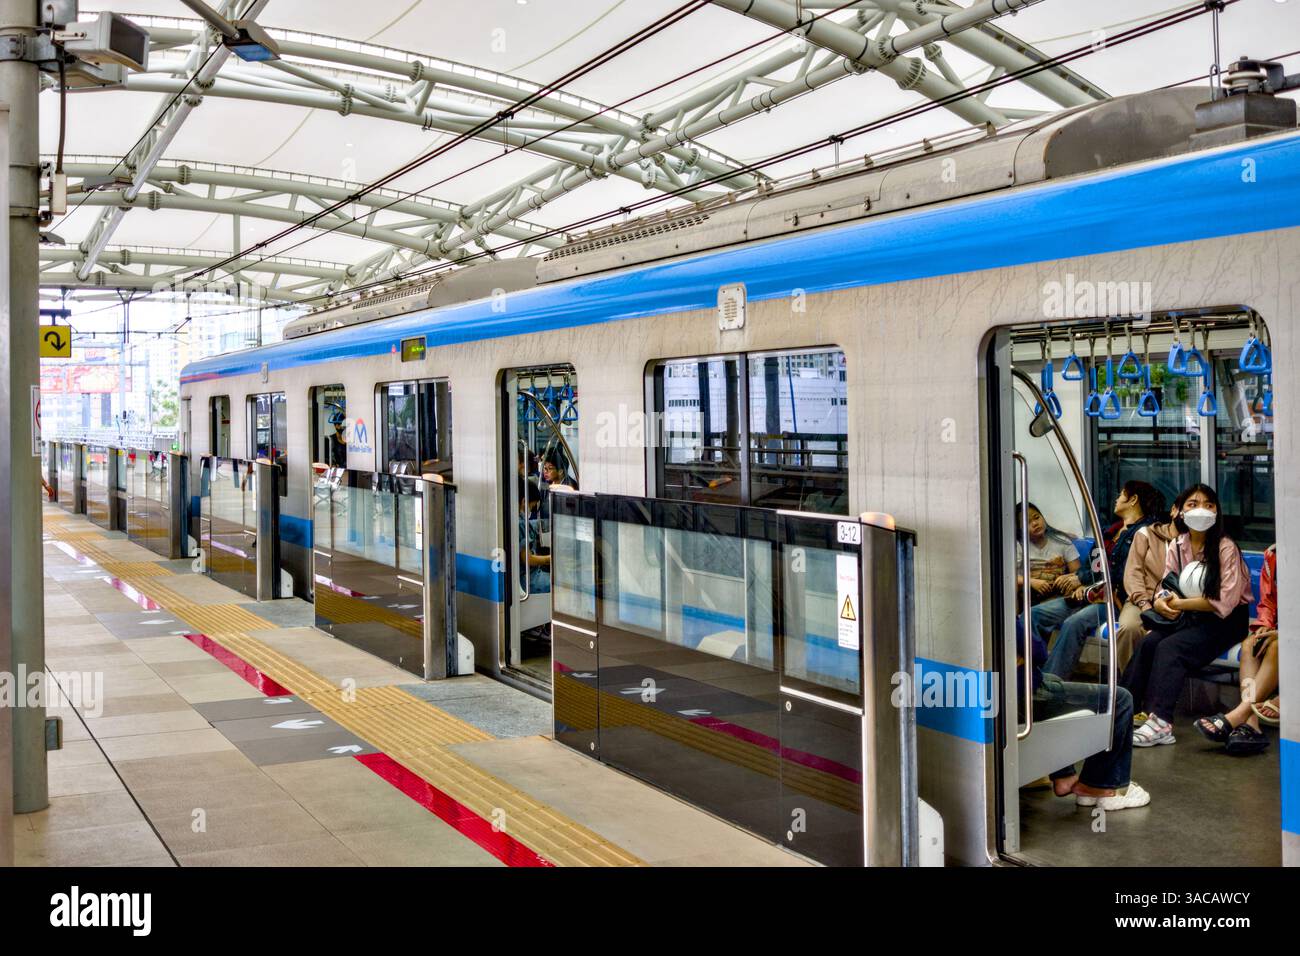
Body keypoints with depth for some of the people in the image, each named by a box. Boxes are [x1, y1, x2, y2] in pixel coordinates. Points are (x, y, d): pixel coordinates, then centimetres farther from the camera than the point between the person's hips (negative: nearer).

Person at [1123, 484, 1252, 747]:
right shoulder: (1177, 546, 5)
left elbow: (1225, 602, -17)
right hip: (1189, 617, 5)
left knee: (1171, 647, -29)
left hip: (1226, 620, -5)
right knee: (1149, 643, -22)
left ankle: (1161, 723, -37)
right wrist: (1161, 602, -16)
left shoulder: (1225, 547, -12)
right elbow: (1166, 587, 8)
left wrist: (1181, 603, -16)